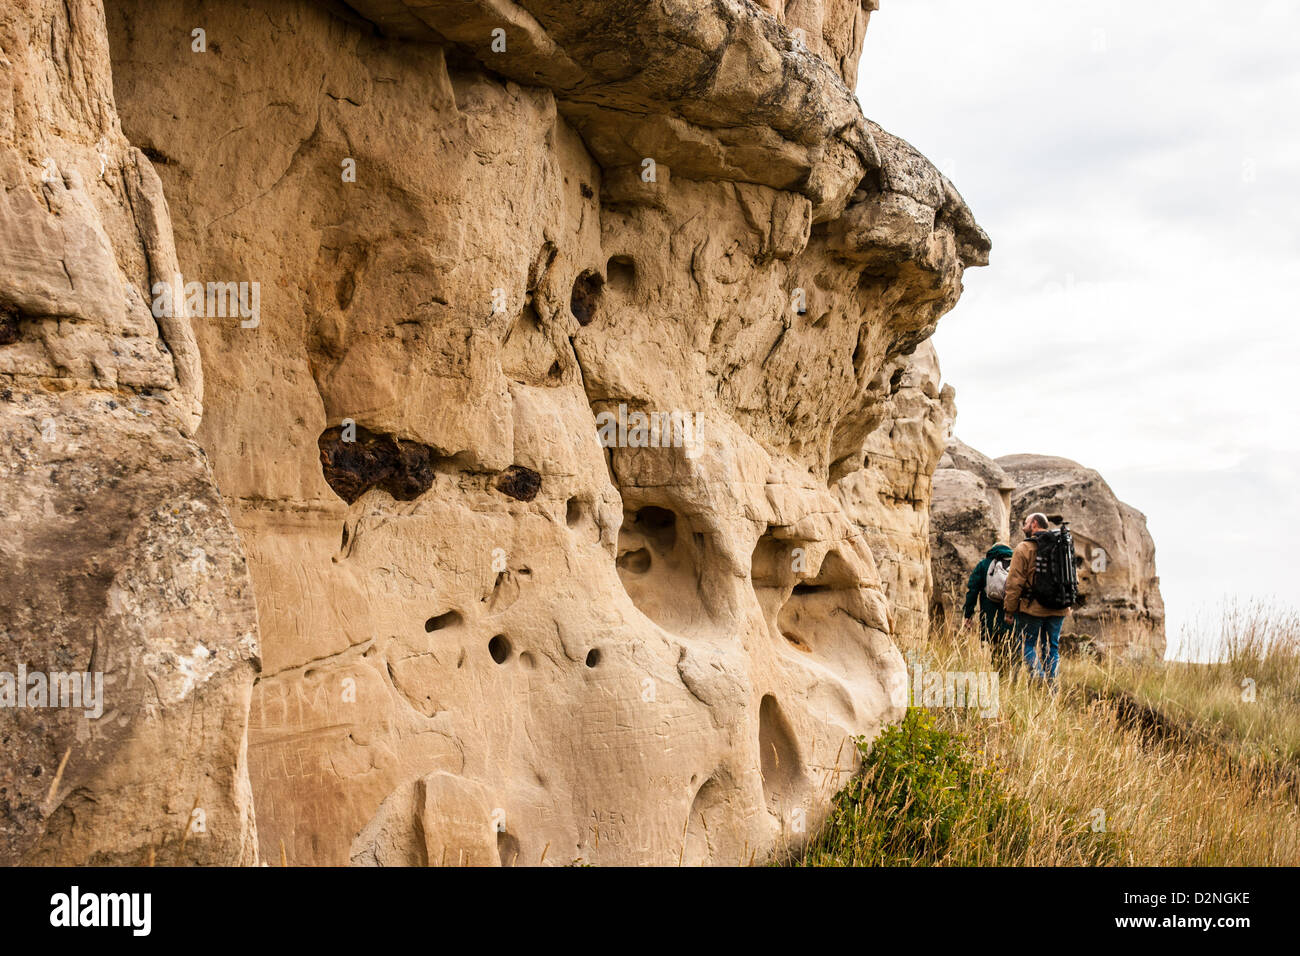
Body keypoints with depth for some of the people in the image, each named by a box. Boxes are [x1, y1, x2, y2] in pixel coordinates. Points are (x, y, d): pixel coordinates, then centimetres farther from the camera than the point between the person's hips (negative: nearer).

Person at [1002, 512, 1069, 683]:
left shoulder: (1024, 548, -6)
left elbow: (1015, 582, -9)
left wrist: (1009, 610, -5)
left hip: (1033, 609, -5)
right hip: (1058, 609, 6)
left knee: (1027, 644, 2)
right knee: (1052, 647, 11)